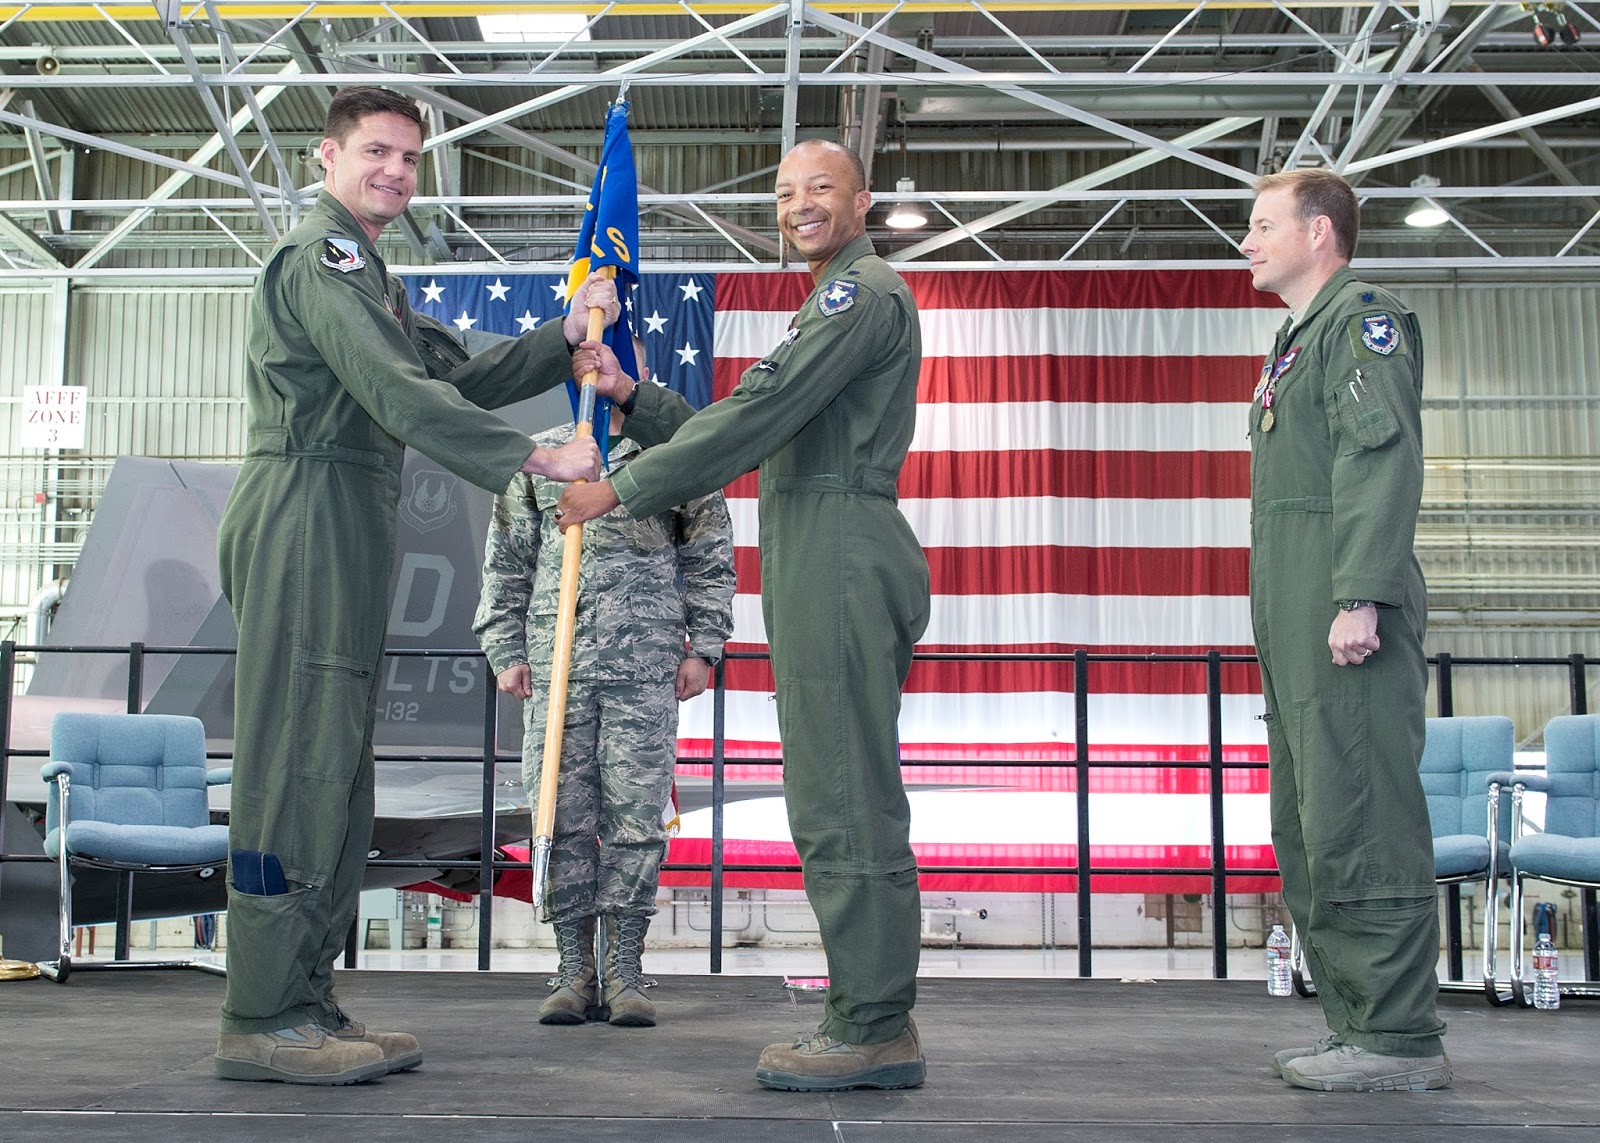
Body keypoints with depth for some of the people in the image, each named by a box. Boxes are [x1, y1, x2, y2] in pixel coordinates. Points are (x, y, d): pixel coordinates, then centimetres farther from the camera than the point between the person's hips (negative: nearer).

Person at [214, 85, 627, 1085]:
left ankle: (307, 1003, 13)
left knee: (338, 770, 8)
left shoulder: (368, 275, 28)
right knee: (298, 760, -11)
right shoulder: (320, 255, -6)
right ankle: (261, 1020, -8)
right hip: (306, 516, -10)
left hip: (349, 534, 10)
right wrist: (539, 459, -18)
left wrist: (568, 337, 10)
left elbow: (458, 377, 20)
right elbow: (401, 396, -18)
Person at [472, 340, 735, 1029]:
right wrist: (505, 650, 8)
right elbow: (506, 562, 16)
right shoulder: (538, 457, 14)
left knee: (637, 818, -2)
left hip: (646, 667, -1)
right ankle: (574, 971, 10)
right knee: (564, 818, 1)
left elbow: (709, 557, 11)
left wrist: (703, 646, 4)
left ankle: (624, 972, 7)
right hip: (555, 665, 2)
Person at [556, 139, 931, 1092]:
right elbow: (742, 434, 23)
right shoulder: (833, 306, 30)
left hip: (840, 555, -11)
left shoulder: (862, 290, -5)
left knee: (844, 801, -11)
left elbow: (757, 415, -15)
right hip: (826, 561, 11)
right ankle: (878, 1021, 15)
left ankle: (874, 1031, -7)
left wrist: (623, 488, -10)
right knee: (846, 800, 10)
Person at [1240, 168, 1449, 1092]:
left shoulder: (1363, 316, -3)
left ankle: (1401, 1037, -4)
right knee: (1308, 832, 11)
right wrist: (1285, 627, 16)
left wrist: (1361, 596, -24)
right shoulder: (1301, 338, 25)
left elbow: (1383, 459, -15)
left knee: (1359, 824, -10)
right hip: (1298, 628, 10)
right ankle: (1361, 1024, 17)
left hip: (1348, 621, -10)